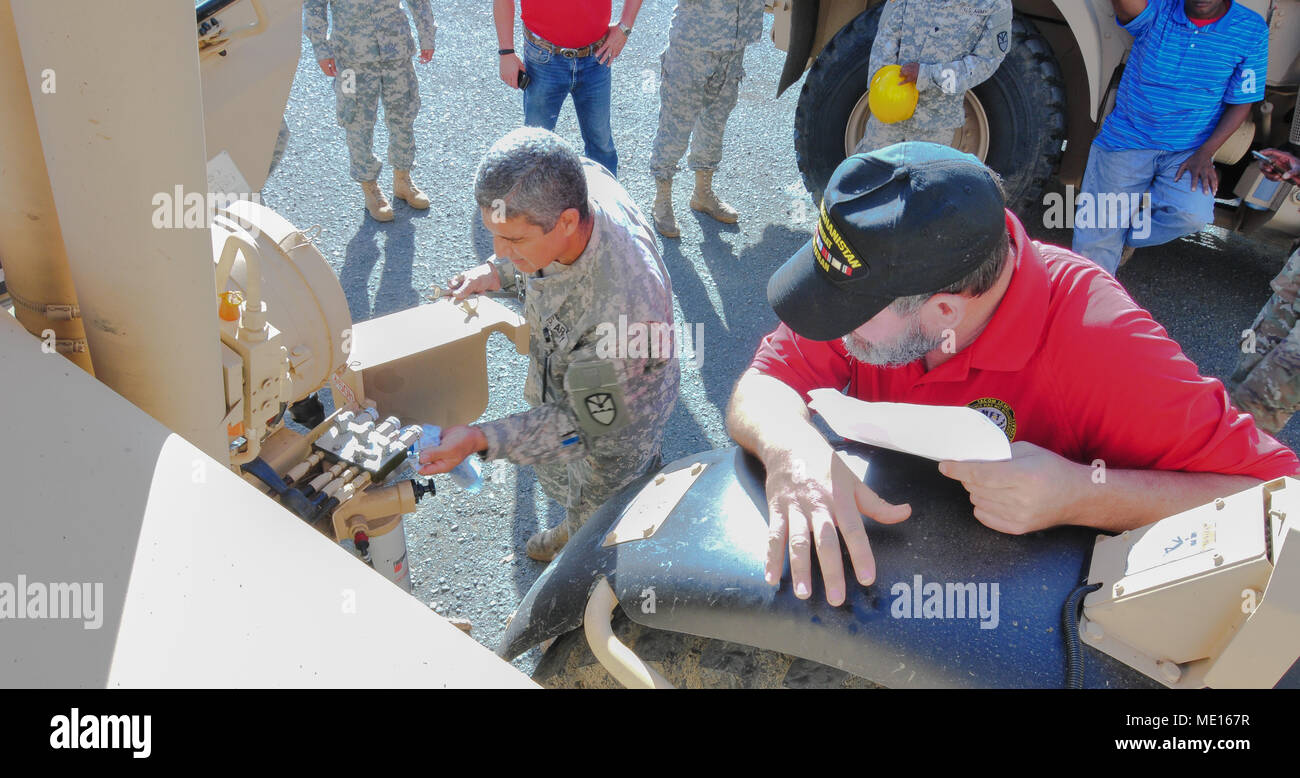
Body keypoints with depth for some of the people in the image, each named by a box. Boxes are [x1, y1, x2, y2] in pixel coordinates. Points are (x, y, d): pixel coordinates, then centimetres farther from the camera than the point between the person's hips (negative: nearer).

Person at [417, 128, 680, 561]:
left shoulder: (622, 310, -49)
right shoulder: (569, 184, -28)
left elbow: (588, 425, -32)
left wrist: (481, 439, -38)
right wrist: (497, 274, -16)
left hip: (617, 420, -7)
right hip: (557, 382, 8)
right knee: (555, 473, 36)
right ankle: (573, 528, 69)